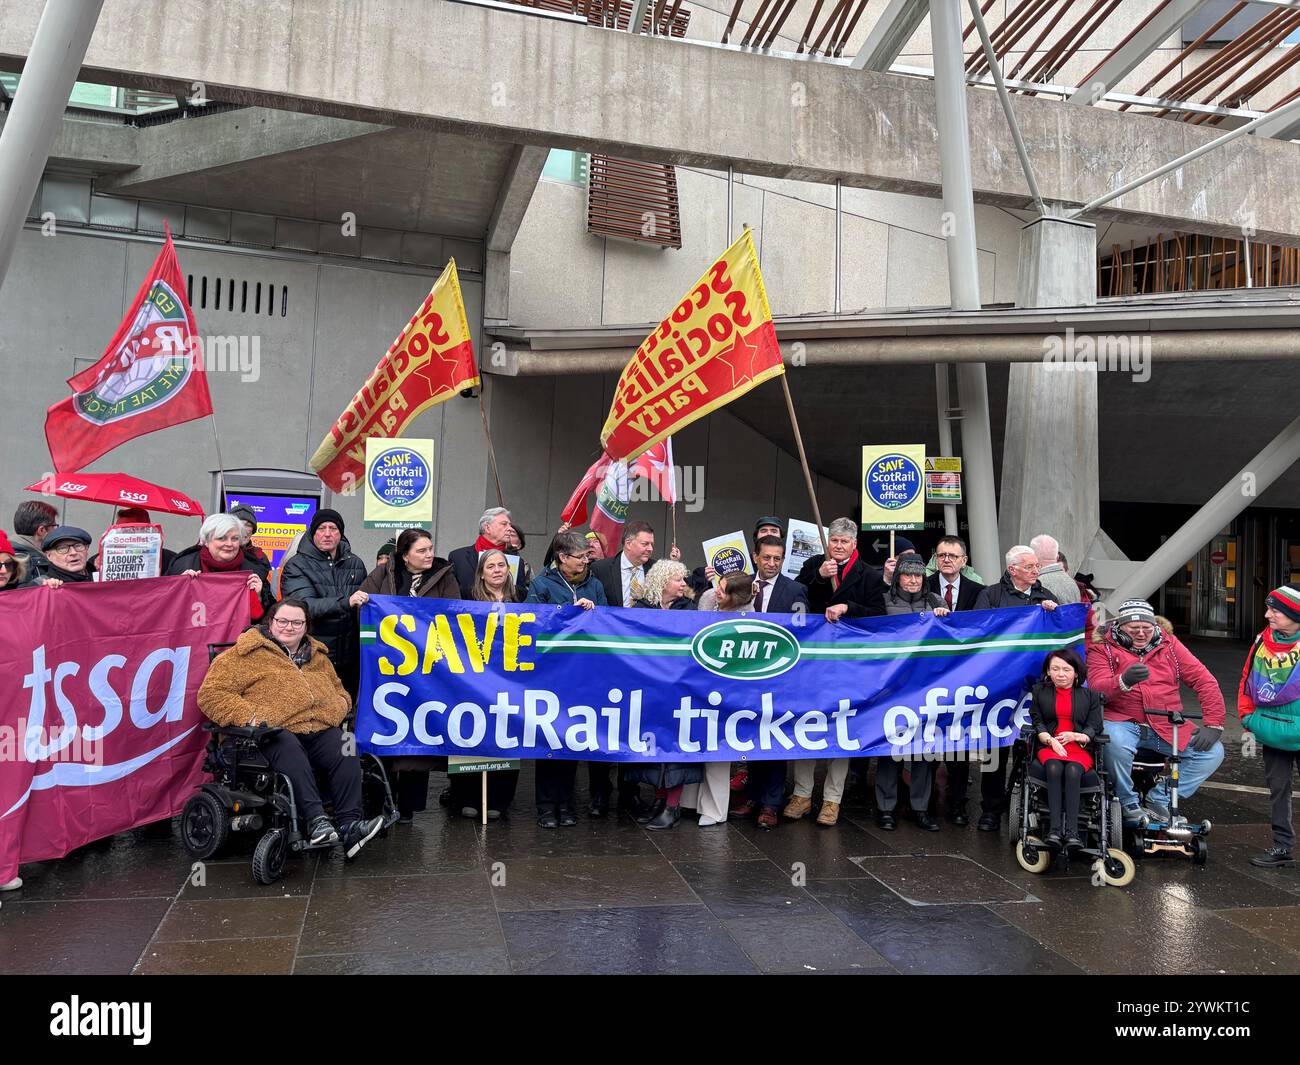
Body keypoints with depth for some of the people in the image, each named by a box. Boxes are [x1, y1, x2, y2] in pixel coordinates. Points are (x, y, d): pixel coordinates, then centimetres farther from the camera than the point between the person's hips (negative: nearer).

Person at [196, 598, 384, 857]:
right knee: (290, 752, -39)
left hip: (320, 730, 5)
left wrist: (340, 706, 13)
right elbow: (211, 694, 1)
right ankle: (315, 821, -43)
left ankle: (349, 825, -30)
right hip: (275, 733, -4)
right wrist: (249, 717, -15)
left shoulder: (317, 656, 28)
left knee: (347, 753, -27)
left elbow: (339, 690, 40)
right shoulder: (246, 655, 10)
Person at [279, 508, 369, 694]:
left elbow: (367, 603, 25)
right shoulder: (296, 565, -2)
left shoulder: (356, 564, 12)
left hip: (350, 659, 4)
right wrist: (346, 603, -30)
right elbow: (304, 605, -18)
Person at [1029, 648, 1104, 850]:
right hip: (1049, 747, 0)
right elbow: (1037, 722, 9)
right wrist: (1051, 740, -10)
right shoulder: (1039, 691, 18)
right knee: (1054, 769, -34)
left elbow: (1095, 728, 9)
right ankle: (1054, 828, -42)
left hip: (1080, 749, 0)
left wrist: (1075, 736, -10)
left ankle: (1071, 832, -42)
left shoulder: (1090, 695, 16)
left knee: (1072, 771, -34)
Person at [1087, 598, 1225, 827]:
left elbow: (1204, 681, 7)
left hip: (1166, 727, 4)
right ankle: (1129, 804, -9)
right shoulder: (1102, 648, 0)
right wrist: (1124, 681, -38)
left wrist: (1213, 724, -3)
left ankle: (1159, 800, 0)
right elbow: (1097, 688, -16)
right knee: (1116, 742, -36)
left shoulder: (1168, 644, 9)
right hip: (1123, 723, -4)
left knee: (1213, 752, -12)